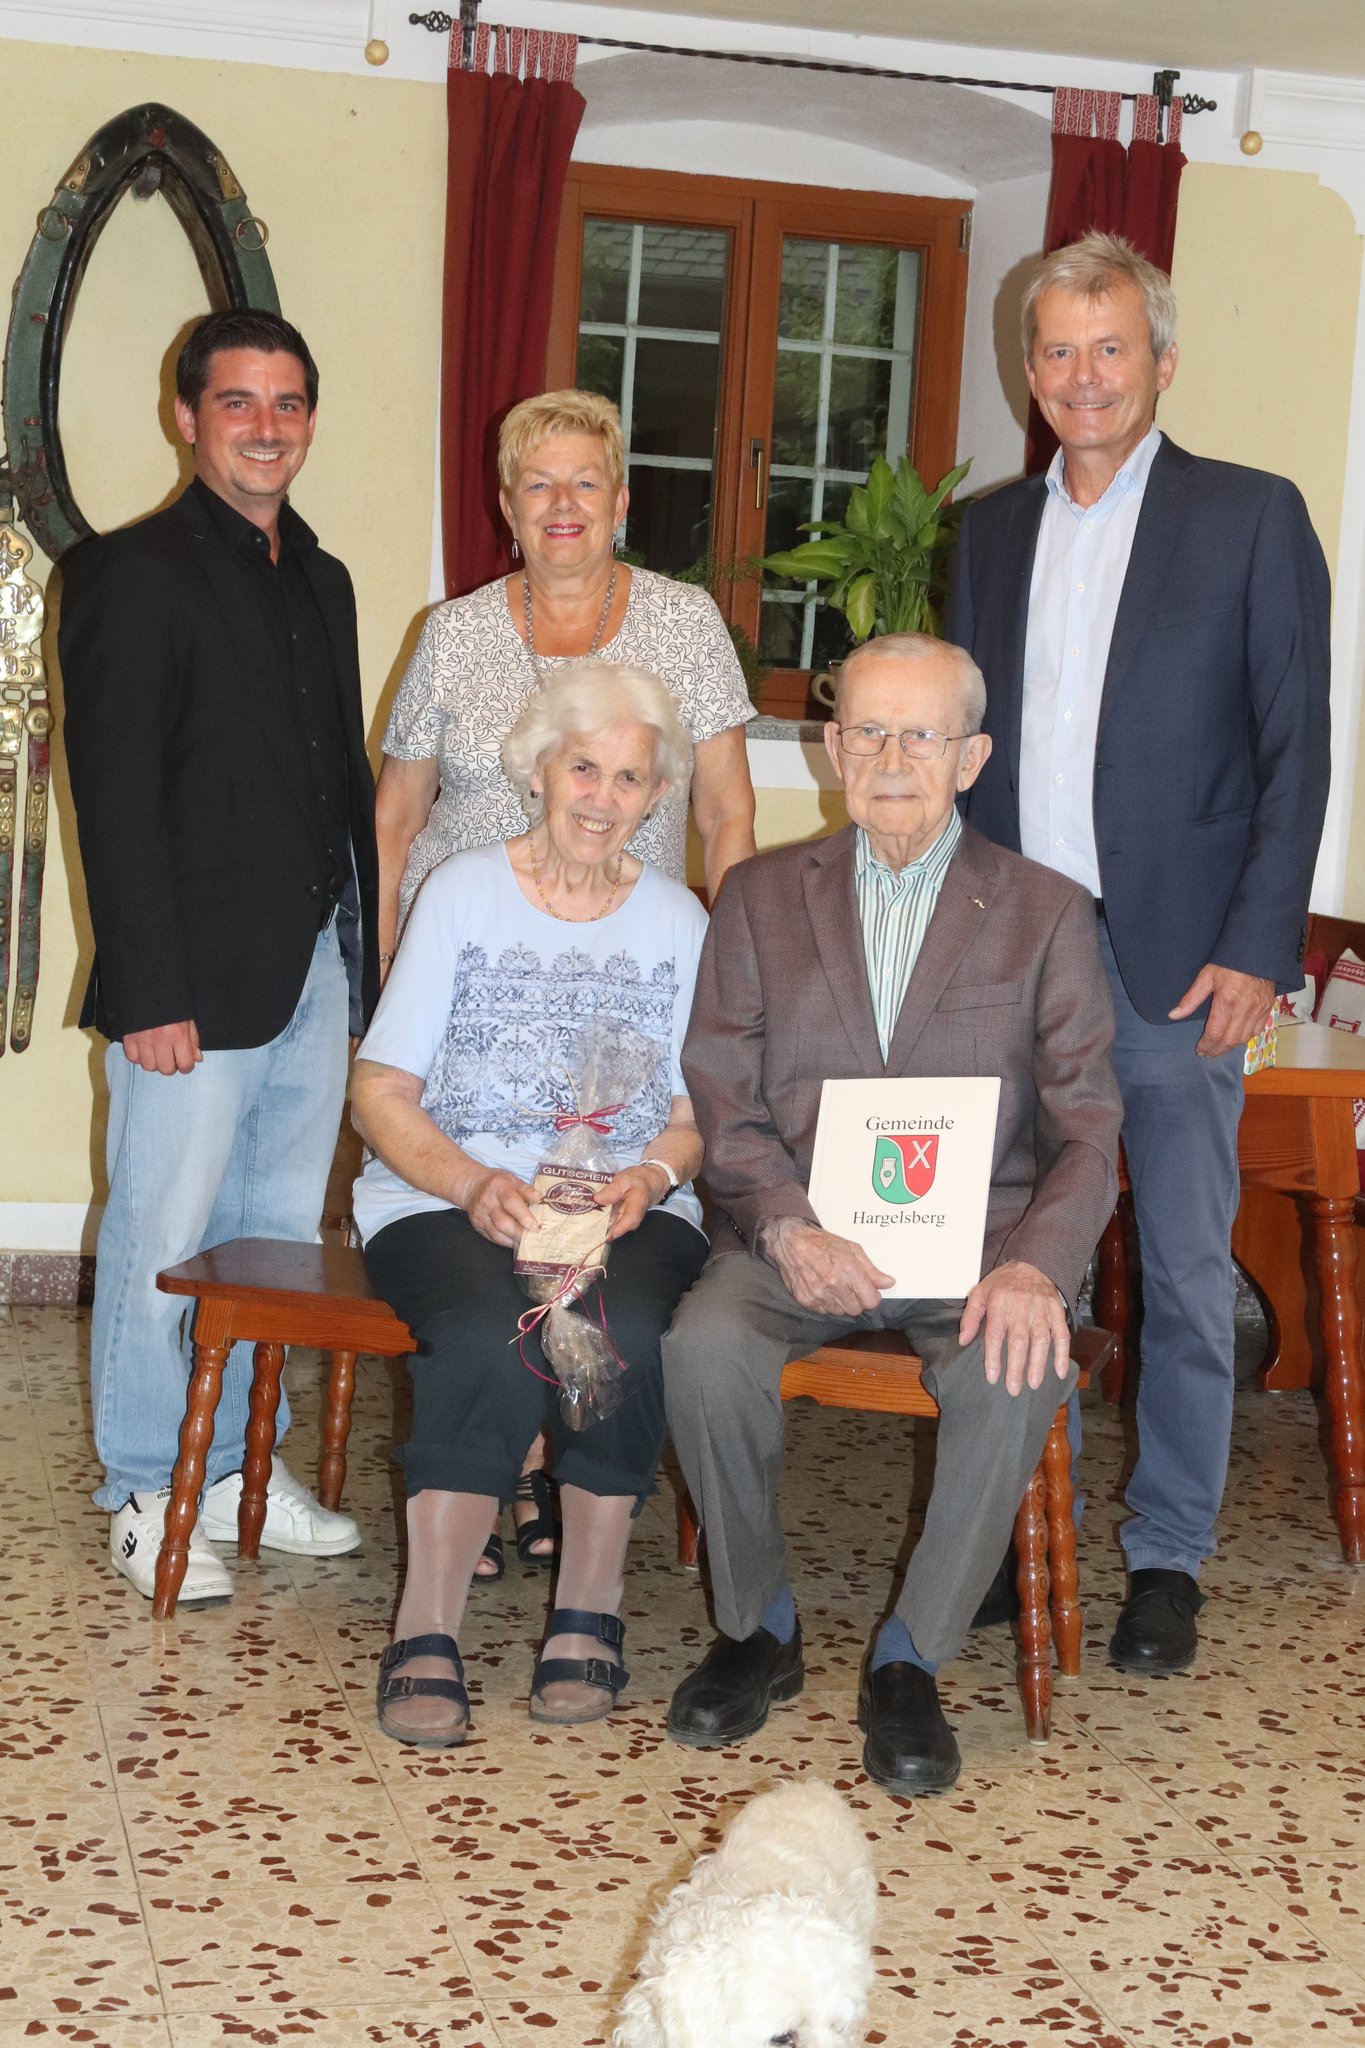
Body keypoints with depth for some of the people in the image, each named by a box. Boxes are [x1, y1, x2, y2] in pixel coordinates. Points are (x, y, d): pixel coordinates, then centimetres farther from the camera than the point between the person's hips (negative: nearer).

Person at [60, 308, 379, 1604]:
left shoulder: (322, 582, 17)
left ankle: (240, 1470, 25)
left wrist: (369, 951, 13)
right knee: (166, 1241, 0)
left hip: (318, 967, 7)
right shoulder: (133, 574, -6)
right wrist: (150, 991, -16)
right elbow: (115, 799, -11)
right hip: (195, 980, -7)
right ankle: (145, 1499, 13)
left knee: (278, 1236, 13)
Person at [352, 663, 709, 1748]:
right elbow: (382, 1091, 2)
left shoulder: (677, 920, 12)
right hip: (447, 1201, -1)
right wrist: (473, 1184, -16)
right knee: (491, 1336, -34)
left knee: (628, 1334, -32)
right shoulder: (463, 891, 6)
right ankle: (429, 1628, -24)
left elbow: (695, 1111, 13)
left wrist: (652, 1176, -10)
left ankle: (589, 1610, -16)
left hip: (627, 1209, 2)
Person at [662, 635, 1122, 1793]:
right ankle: (759, 1630, -3)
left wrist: (1037, 1265, -20)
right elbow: (724, 1101, 4)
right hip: (800, 1229, 1)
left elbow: (1087, 1127, 0)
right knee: (704, 1348, -29)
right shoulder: (762, 897, 11)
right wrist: (788, 1230, -17)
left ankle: (911, 1659, -10)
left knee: (1017, 1374, -32)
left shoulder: (1047, 915, 7)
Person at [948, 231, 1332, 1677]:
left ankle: (1166, 1558, 15)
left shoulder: (1252, 519, 1)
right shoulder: (992, 533, 14)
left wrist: (1256, 952, -10)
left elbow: (1295, 751, -3)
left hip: (1175, 963, -3)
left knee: (1187, 1275, 3)